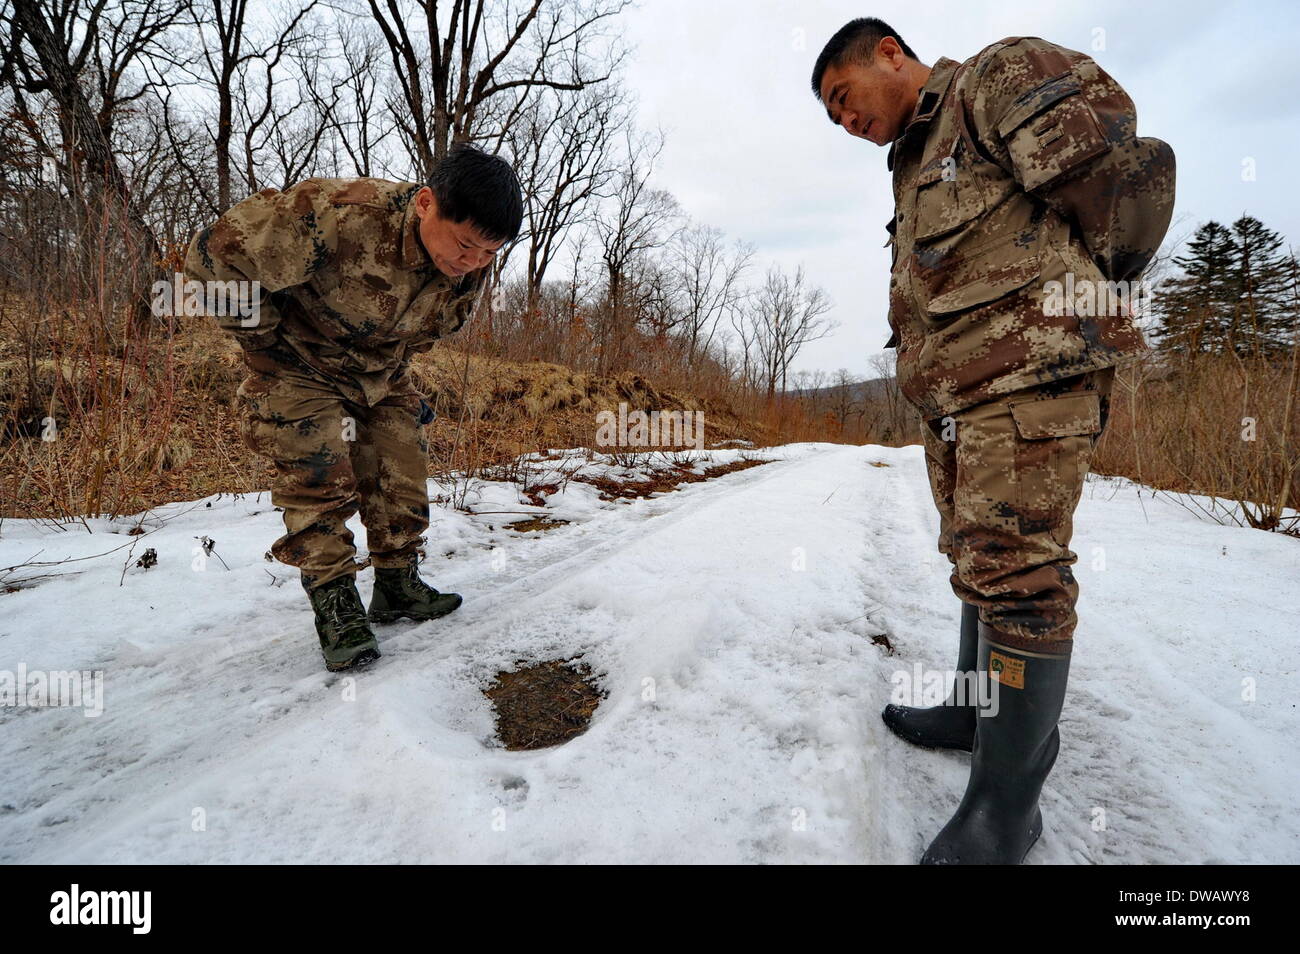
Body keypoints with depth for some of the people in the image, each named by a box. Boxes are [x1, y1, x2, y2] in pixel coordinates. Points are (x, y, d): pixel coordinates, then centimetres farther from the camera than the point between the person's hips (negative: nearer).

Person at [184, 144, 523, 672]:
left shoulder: (471, 268, -16)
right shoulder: (337, 216, -36)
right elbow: (215, 256, -25)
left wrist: (394, 361, 8)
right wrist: (269, 338, -17)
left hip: (382, 376, 5)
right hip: (301, 368, -5)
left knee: (401, 479, 4)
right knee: (318, 485, -11)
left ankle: (396, 587, 21)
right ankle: (334, 604, 2)